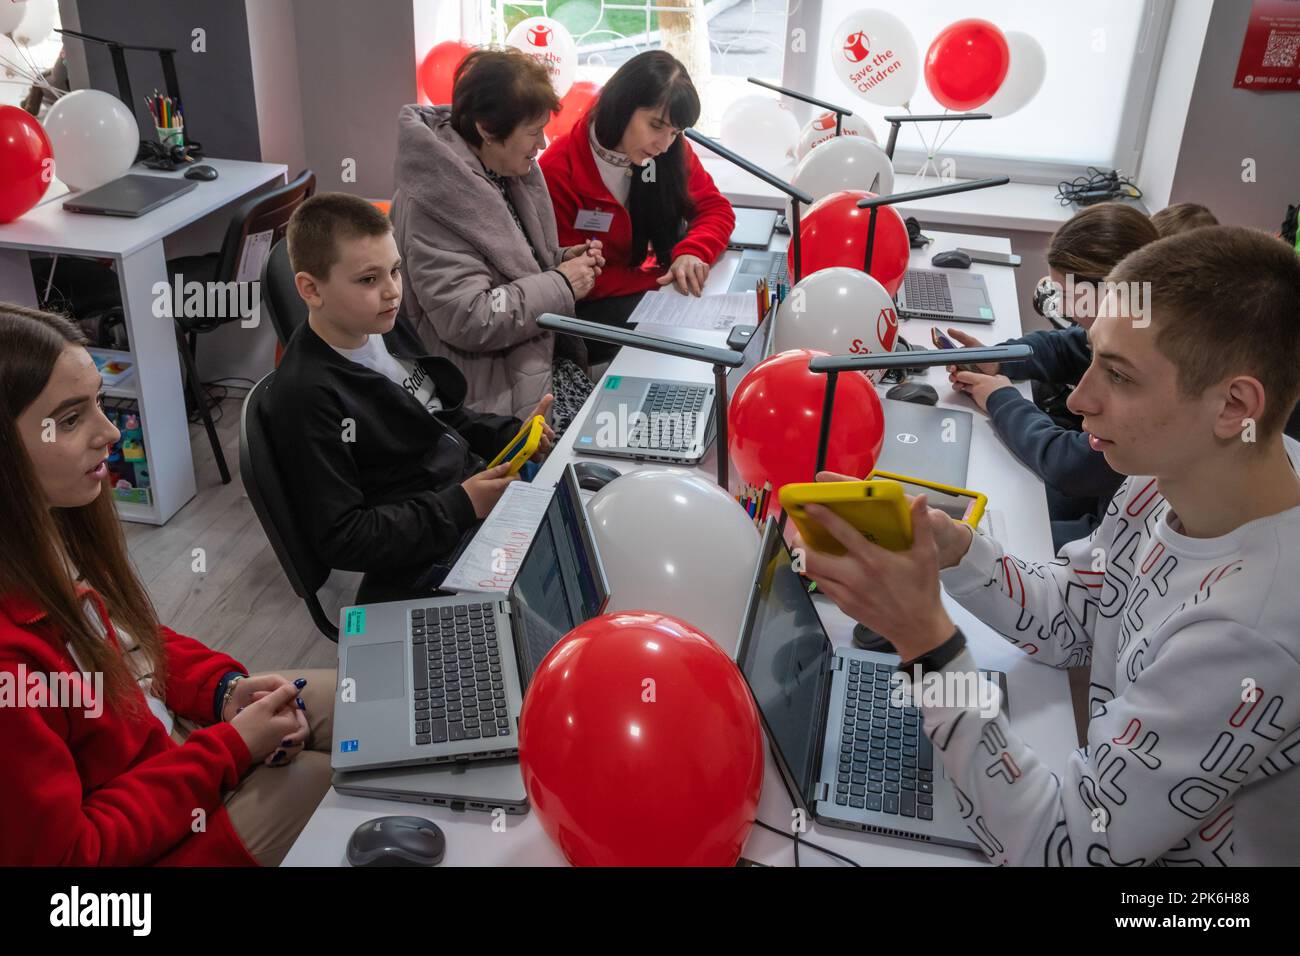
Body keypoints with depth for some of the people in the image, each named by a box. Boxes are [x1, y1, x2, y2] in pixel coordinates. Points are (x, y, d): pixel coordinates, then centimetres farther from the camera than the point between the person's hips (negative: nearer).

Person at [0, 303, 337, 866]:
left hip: (169, 736, 8)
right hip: (142, 841, -8)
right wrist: (232, 749, -21)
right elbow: (61, 852, -26)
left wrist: (225, 689, -7)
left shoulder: (54, 525, -8)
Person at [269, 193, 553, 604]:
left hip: (475, 487, 8)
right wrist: (461, 506, -23)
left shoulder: (384, 328, 4)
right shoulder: (306, 397, -20)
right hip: (430, 561, -8)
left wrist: (511, 435, 1)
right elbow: (339, 539, -19)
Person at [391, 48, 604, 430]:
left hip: (540, 351, 8)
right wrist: (560, 285, -17)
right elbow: (466, 319, -24)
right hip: (494, 384, -8)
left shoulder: (505, 171, 8)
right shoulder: (435, 200, -19)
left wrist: (560, 260, 3)